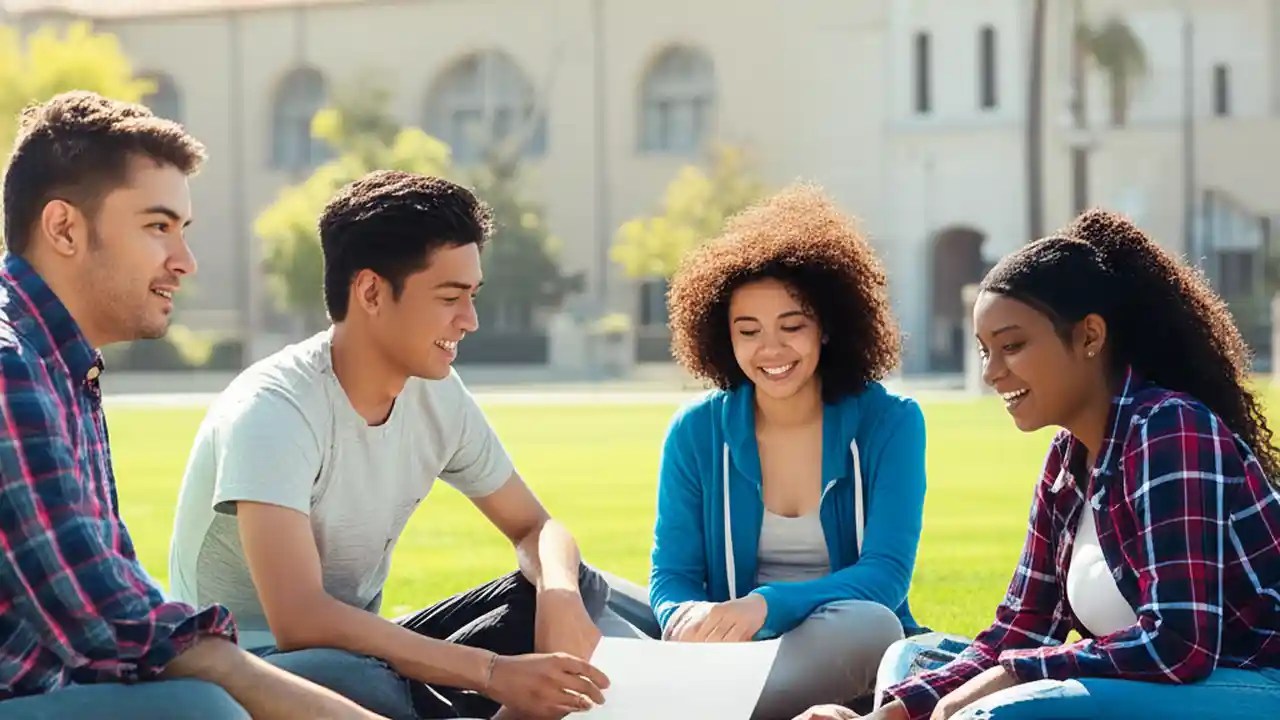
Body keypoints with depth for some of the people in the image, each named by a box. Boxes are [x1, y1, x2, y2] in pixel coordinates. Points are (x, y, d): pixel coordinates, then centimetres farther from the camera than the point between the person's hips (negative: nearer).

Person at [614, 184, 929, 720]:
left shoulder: (889, 423, -4)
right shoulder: (695, 432, 2)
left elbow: (886, 573, -14)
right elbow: (671, 574, 3)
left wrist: (766, 605, -33)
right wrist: (689, 616, -25)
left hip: (850, 659, 0)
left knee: (868, 624, -39)